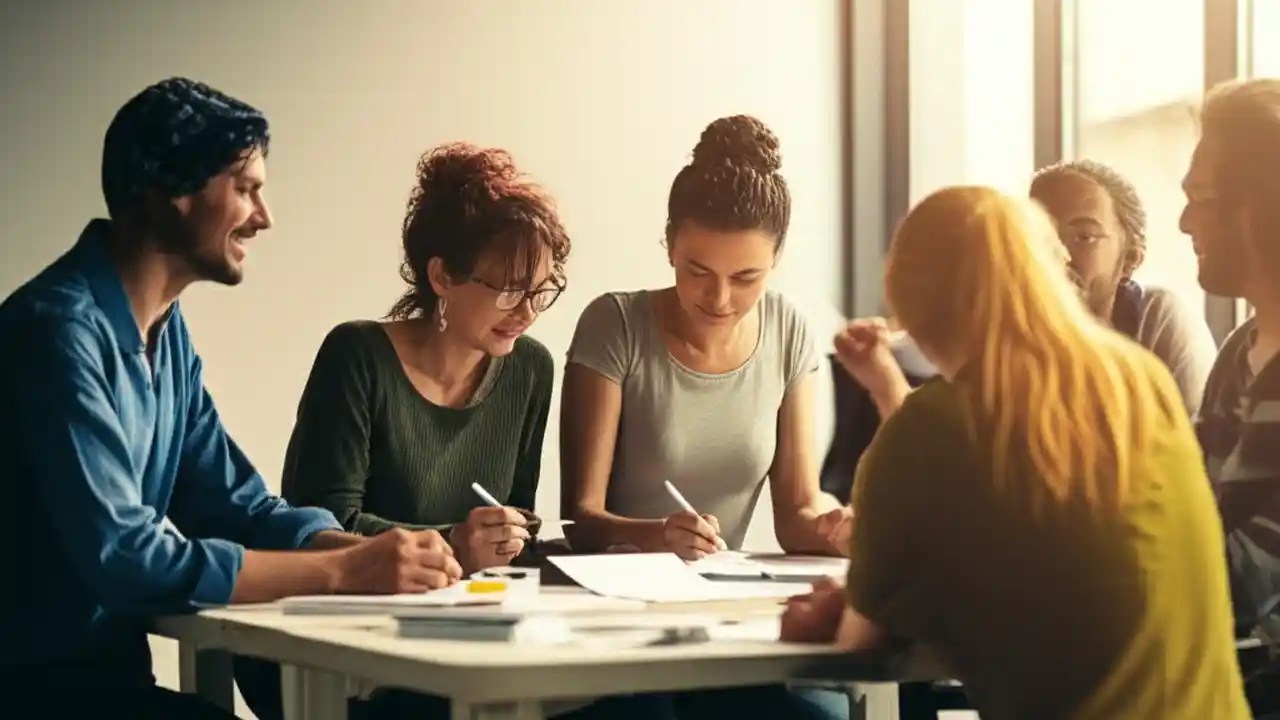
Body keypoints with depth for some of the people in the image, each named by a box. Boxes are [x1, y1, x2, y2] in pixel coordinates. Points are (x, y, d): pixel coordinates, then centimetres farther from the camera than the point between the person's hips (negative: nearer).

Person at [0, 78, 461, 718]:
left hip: (109, 668, 9)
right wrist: (346, 570, -21)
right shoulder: (61, 329, -19)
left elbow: (239, 510, 9)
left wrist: (378, 555, -10)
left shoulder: (167, 331, 10)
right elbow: (122, 559, -26)